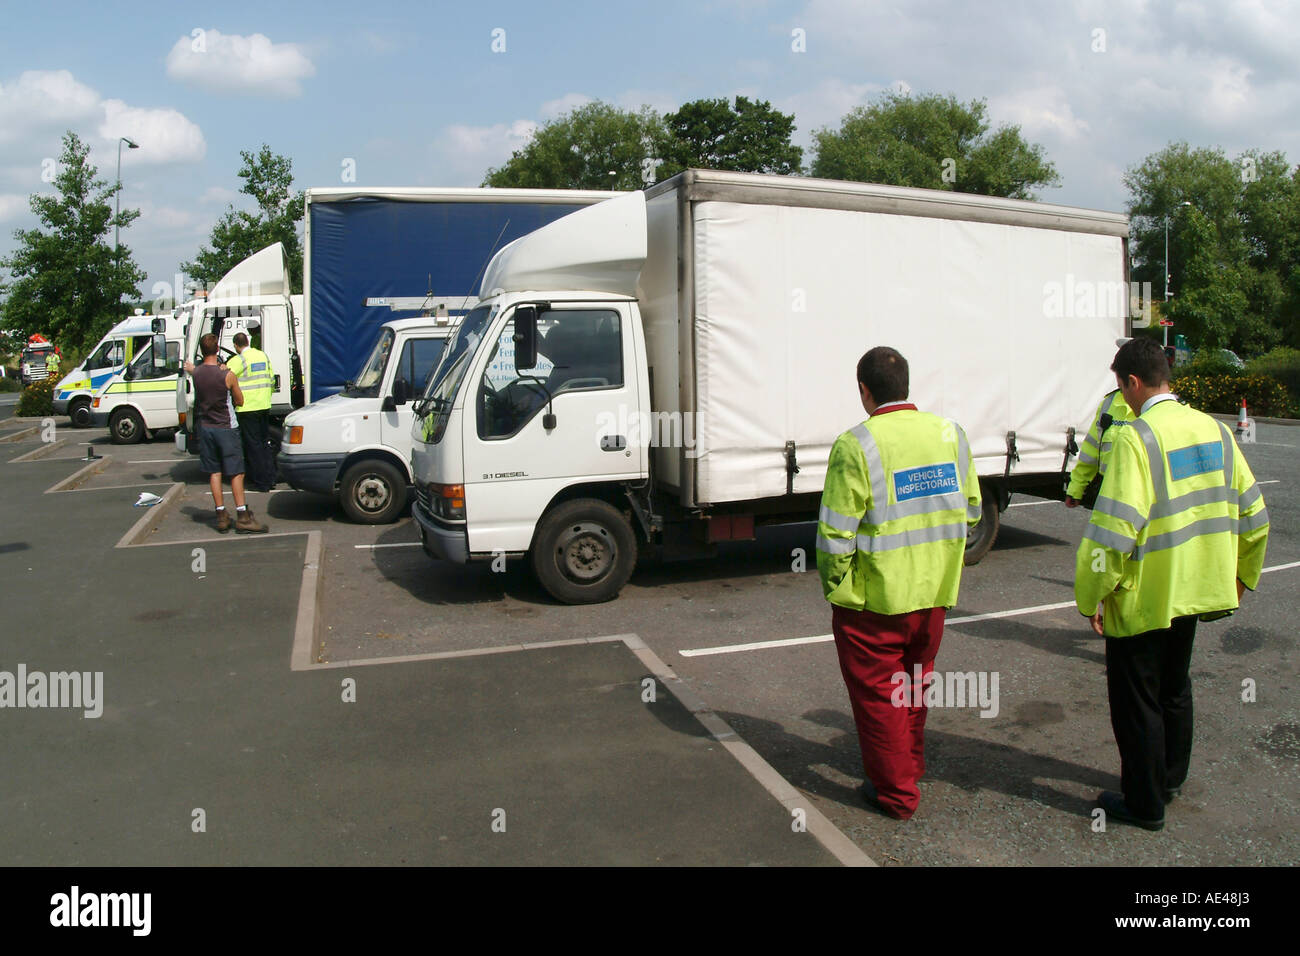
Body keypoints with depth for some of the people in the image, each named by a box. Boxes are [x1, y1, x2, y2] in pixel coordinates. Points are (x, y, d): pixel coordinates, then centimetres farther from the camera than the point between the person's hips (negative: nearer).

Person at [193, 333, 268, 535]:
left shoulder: (196, 372, -3)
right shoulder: (228, 375, -15)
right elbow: (240, 401, -3)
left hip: (205, 427, 4)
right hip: (226, 428, -4)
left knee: (214, 472, 10)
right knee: (236, 473, -1)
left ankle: (221, 516, 13)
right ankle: (242, 517, -3)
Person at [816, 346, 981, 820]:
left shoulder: (856, 445, -18)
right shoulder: (950, 433, 1)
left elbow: (836, 534, -18)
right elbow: (970, 511, 9)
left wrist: (832, 583, -3)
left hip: (873, 599, -6)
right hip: (934, 593, 6)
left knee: (877, 692, 10)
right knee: (914, 683, 25)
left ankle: (896, 793, 21)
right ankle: (911, 766, 43)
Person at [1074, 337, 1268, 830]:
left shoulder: (1137, 438, -21)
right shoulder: (1214, 429, 1)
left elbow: (1115, 528, -26)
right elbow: (1252, 512, 9)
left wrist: (1091, 594, -16)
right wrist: (1241, 575, 22)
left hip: (1142, 598, -8)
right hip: (1193, 589, 8)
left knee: (1136, 698, 8)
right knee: (1175, 686, 24)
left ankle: (1144, 803, 21)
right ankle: (1170, 778, 42)